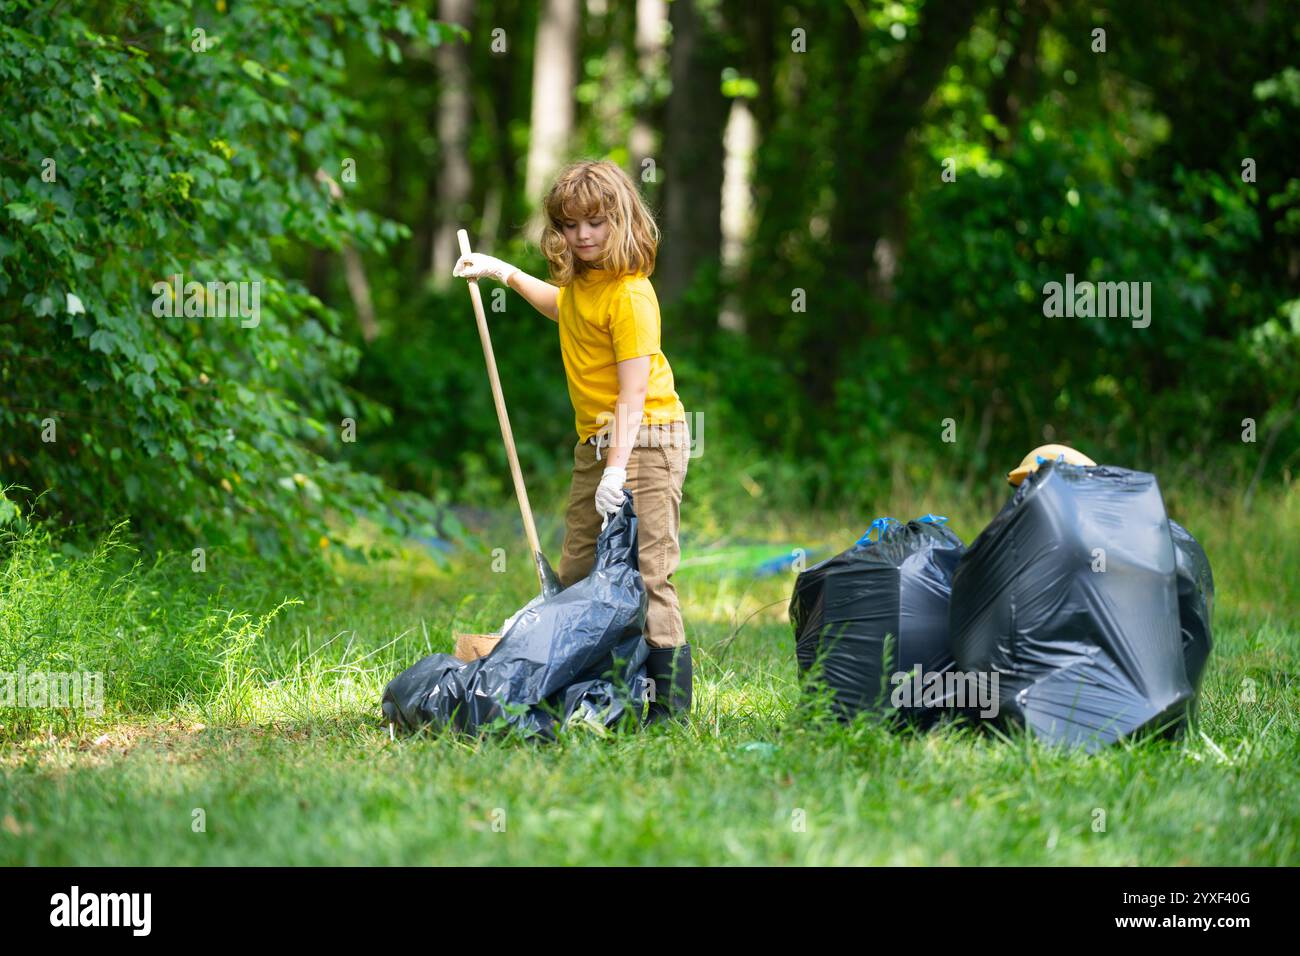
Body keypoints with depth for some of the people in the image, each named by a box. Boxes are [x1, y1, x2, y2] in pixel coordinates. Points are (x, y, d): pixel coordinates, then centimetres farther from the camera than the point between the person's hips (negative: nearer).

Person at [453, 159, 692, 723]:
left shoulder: (629, 294, -18)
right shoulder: (581, 280, 10)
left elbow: (633, 391, -22)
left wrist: (617, 468, -29)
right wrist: (504, 272, 35)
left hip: (643, 441, -10)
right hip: (594, 443, 10)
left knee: (644, 577, -14)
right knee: (575, 578, 9)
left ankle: (671, 704, -13)